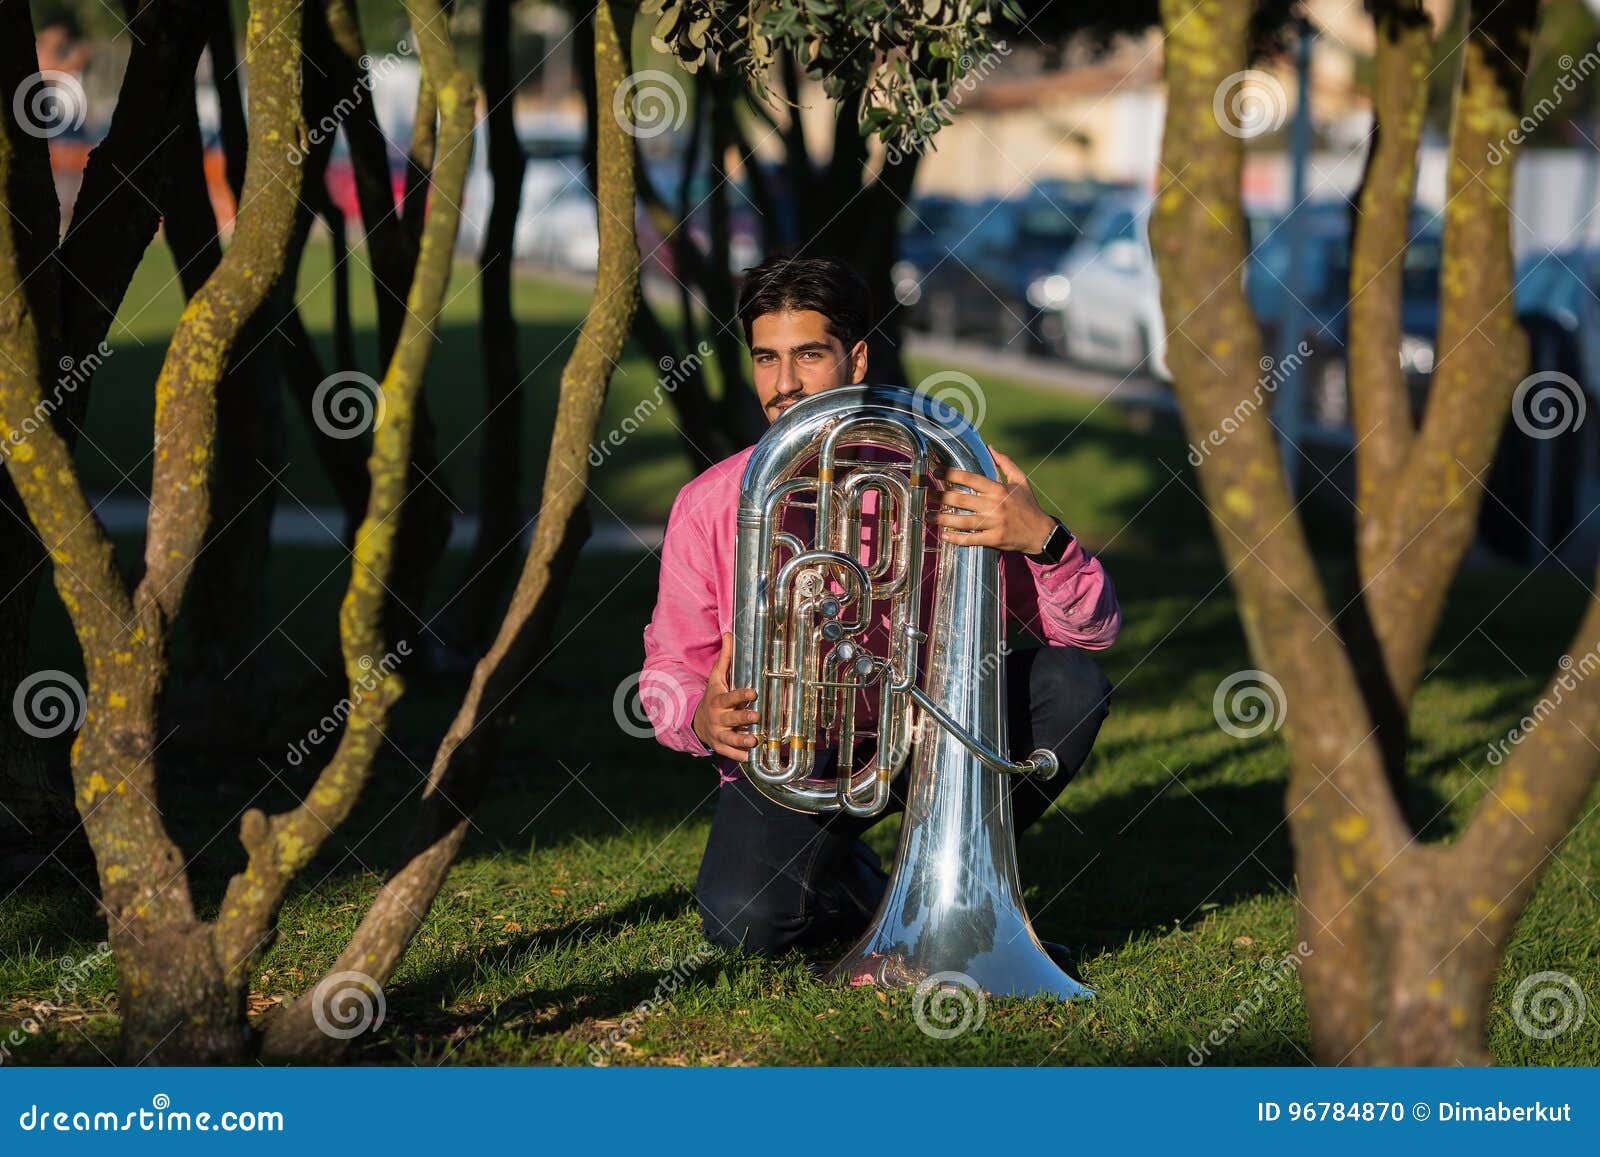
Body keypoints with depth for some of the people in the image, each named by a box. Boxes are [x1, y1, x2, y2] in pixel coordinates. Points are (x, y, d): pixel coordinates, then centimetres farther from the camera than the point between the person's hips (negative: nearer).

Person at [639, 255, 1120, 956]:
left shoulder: (934, 476, -8)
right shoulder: (707, 507, -5)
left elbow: (1093, 630, -11)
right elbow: (669, 666, 3)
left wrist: (1041, 538, -34)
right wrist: (700, 717, -22)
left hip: (925, 735, 1)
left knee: (1069, 685, -24)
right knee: (744, 920, -30)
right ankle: (846, 883, 8)